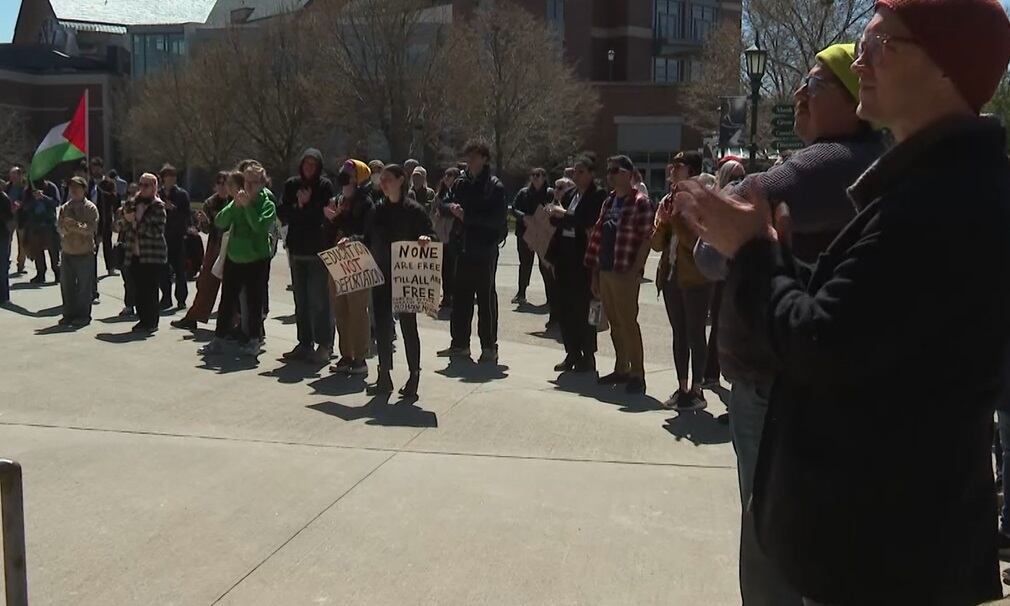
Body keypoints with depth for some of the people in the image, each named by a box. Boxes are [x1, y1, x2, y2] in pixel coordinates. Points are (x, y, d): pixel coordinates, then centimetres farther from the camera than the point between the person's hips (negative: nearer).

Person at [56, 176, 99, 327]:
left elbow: (92, 228, -14)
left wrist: (77, 225, -27)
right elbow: (59, 227, 1)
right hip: (67, 252, 4)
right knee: (66, 285, 9)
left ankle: (83, 315, 11)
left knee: (84, 286, 1)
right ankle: (69, 314, 19)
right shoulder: (64, 208, 9)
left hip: (85, 253, -4)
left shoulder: (90, 208, -3)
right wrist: (66, 227, -20)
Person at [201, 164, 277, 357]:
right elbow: (219, 222, -4)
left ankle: (254, 340, 15)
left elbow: (260, 227, -22)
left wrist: (247, 205, -20)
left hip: (257, 261, -4)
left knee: (255, 301, 3)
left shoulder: (268, 205, -4)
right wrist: (234, 205, -16)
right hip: (233, 258, 4)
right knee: (227, 301, 8)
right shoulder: (238, 201, 7)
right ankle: (218, 339, 16)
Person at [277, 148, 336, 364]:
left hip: (319, 250, -5)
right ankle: (304, 343, 18)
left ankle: (324, 345, 0)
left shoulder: (325, 186, -3)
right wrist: (299, 207, -14)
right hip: (297, 249, 5)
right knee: (300, 299, 10)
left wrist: (305, 206, -11)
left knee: (319, 299, -7)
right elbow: (282, 213, 1)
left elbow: (326, 215, -9)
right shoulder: (292, 185, 9)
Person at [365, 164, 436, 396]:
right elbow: (368, 241, 16)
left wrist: (425, 238, -27)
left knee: (408, 325, 2)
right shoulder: (377, 211, 10)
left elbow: (431, 235, -6)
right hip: (381, 276, 5)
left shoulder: (414, 210, -5)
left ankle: (414, 376, 13)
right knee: (382, 325, 7)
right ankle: (384, 377, 16)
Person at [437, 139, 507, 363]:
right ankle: (460, 343, 19)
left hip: (485, 250, -5)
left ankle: (489, 347, 8)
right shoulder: (461, 184, 12)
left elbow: (498, 219, -13)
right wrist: (452, 208, -4)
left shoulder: (495, 187, -5)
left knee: (486, 297, 1)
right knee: (460, 296, 8)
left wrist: (467, 217, -16)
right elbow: (448, 205, 20)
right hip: (463, 247, 5)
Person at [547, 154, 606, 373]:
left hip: (583, 258, -7)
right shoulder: (570, 194, 15)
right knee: (565, 306, 9)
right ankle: (572, 354, 19)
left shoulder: (598, 196, -6)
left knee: (582, 308, -2)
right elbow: (556, 221, 16)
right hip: (565, 256, 7)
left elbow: (591, 222, -18)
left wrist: (565, 214, -15)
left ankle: (588, 357, 8)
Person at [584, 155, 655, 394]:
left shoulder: (640, 203, -8)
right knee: (614, 322, 12)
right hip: (605, 271, 8)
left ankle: (637, 374, 1)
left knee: (628, 322, -5)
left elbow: (646, 239, -13)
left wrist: (634, 271, -17)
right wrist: (595, 272, 13)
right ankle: (621, 369, 21)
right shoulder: (609, 202, 15)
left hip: (625, 274, -8)